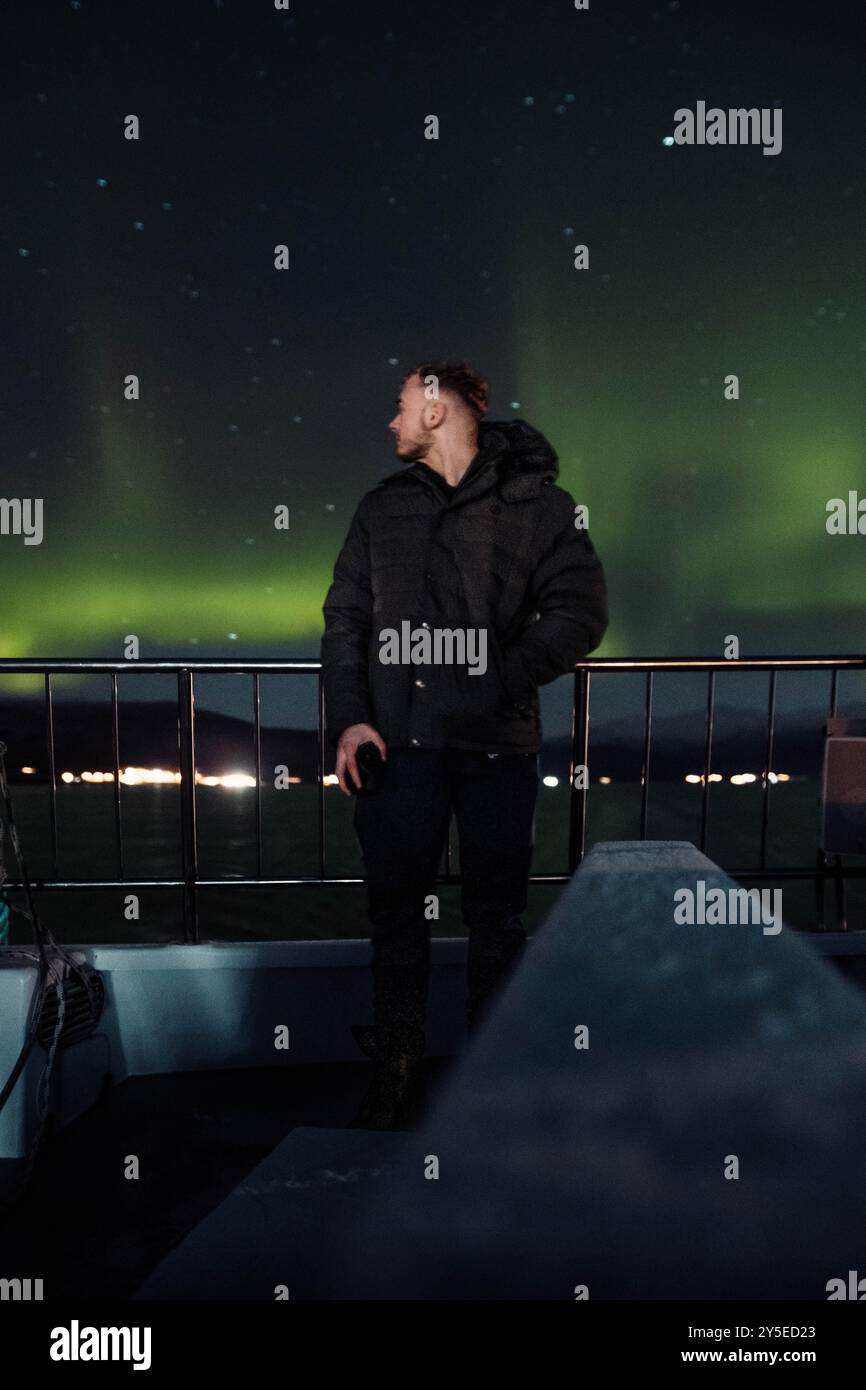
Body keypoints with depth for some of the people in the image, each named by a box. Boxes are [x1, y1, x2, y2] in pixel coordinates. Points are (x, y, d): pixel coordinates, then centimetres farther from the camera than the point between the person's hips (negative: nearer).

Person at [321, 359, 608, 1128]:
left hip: (498, 746, -2)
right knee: (396, 910, 6)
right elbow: (346, 618, 9)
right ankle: (398, 1062, 19)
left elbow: (580, 610, -6)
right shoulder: (382, 507, 13)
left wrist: (503, 679, -17)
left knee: (497, 915, 7)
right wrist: (348, 717, -4)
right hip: (398, 741, 3)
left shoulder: (536, 502, 2)